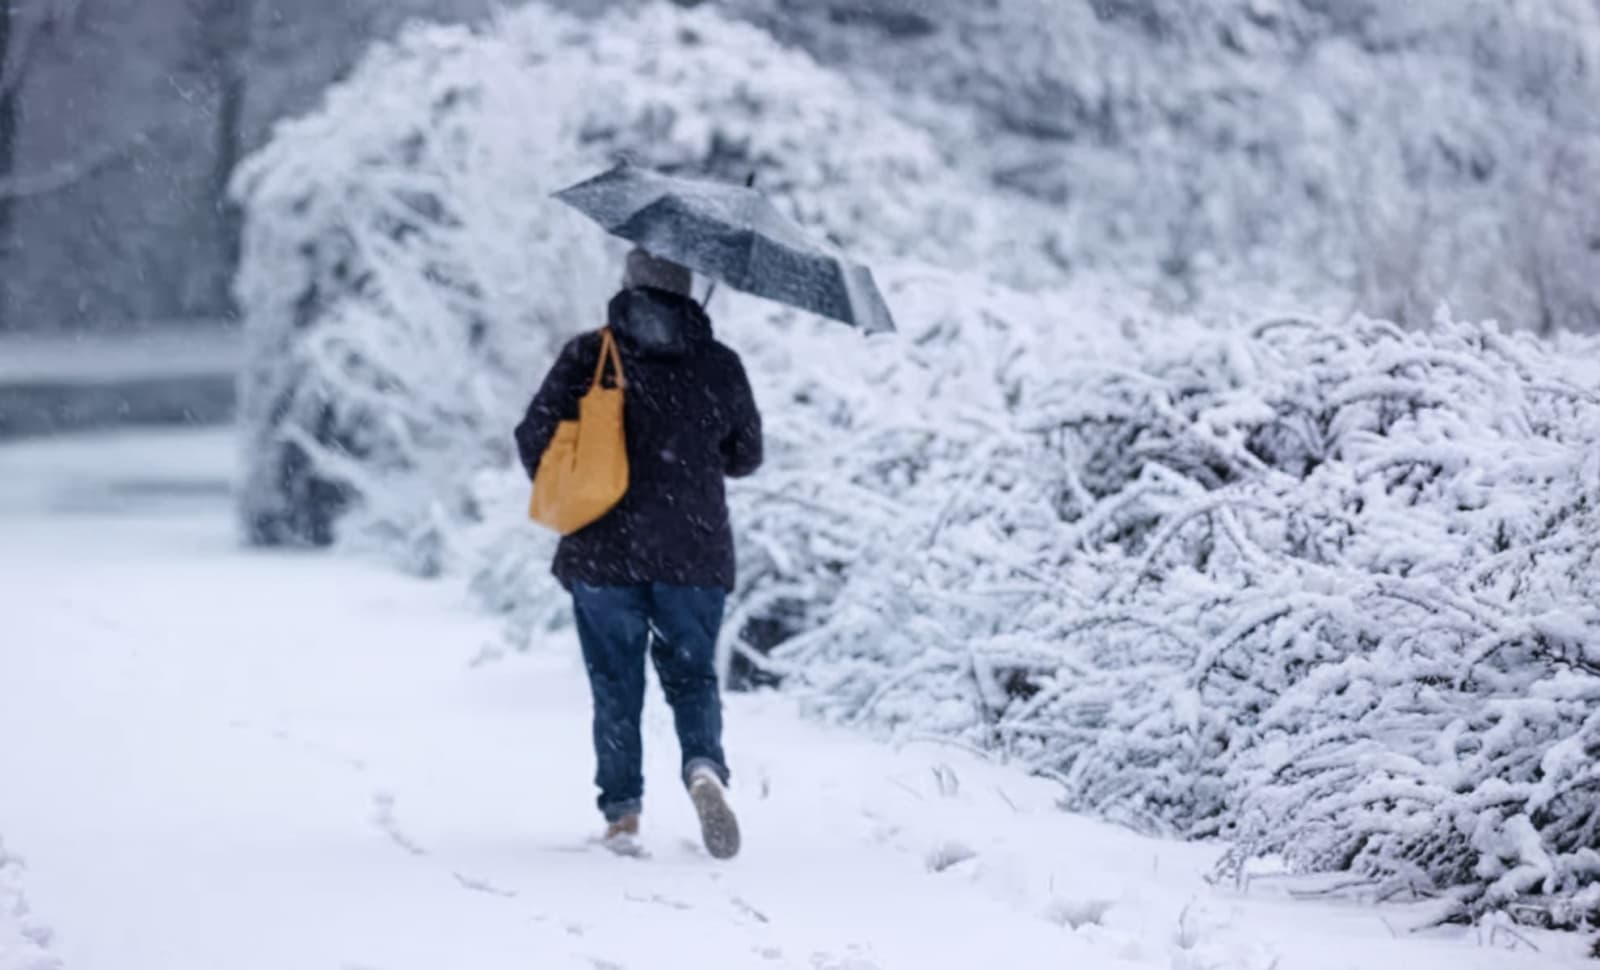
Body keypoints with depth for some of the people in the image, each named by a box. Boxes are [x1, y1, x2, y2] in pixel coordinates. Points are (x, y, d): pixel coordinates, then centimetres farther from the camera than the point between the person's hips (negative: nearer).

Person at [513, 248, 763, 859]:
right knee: (692, 675, 11)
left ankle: (621, 811, 5)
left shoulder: (586, 356, -1)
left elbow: (534, 438, 0)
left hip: (603, 553, -1)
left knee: (615, 683, 10)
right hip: (694, 554, 1)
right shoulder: (721, 366, 3)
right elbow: (746, 457, 13)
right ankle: (704, 765, -16)